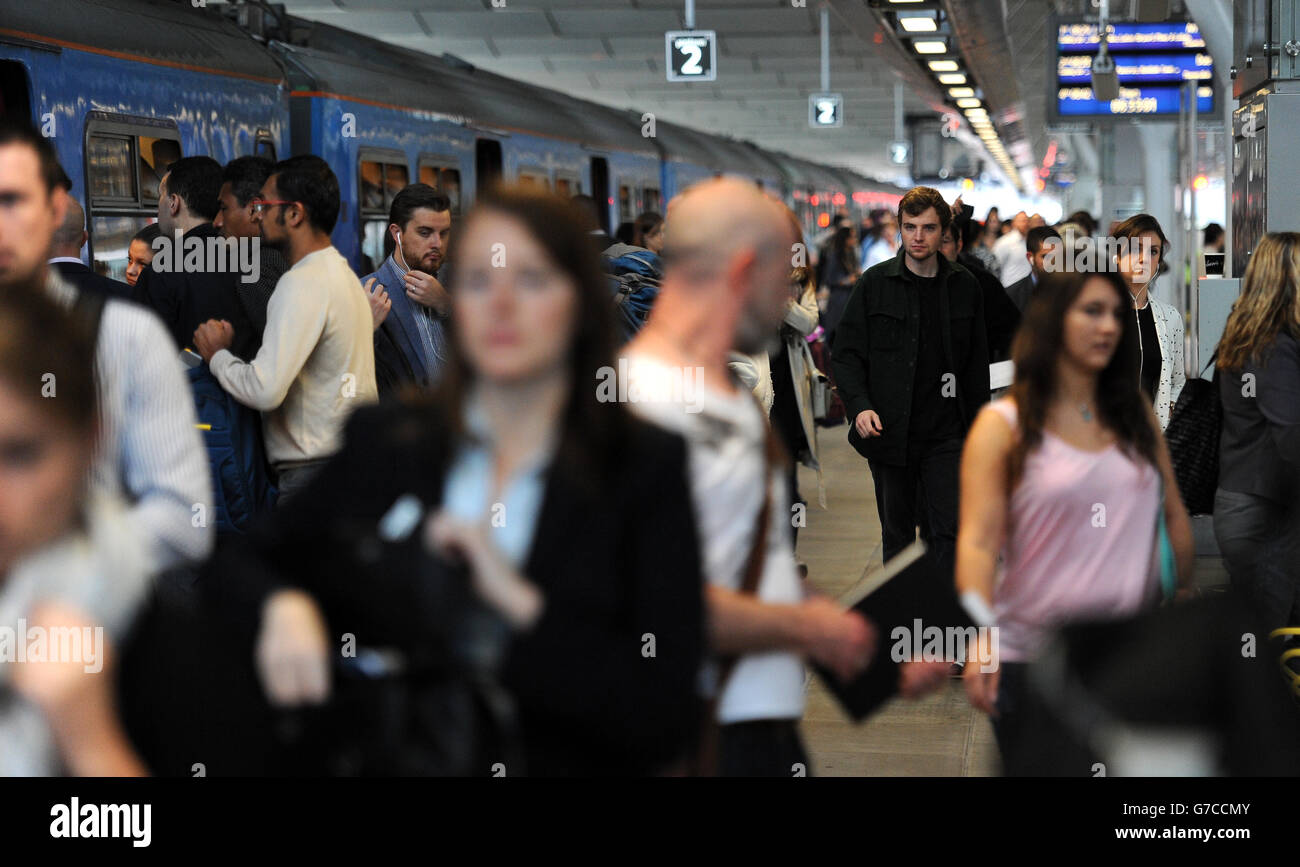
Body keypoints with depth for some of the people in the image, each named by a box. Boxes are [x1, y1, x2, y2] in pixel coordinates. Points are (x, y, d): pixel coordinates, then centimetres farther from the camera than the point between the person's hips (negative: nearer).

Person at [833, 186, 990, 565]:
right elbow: (846, 354, 0)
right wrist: (859, 405, -16)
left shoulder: (965, 287, 5)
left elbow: (977, 364, 12)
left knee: (950, 534, -7)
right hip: (888, 434, 0)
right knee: (896, 537, 9)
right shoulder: (875, 284, 0)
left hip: (946, 437, 0)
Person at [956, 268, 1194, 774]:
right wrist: (980, 637, -26)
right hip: (1031, 652, -4)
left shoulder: (1136, 415, 9)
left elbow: (1173, 514, 16)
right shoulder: (1003, 425, -5)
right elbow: (978, 541, -14)